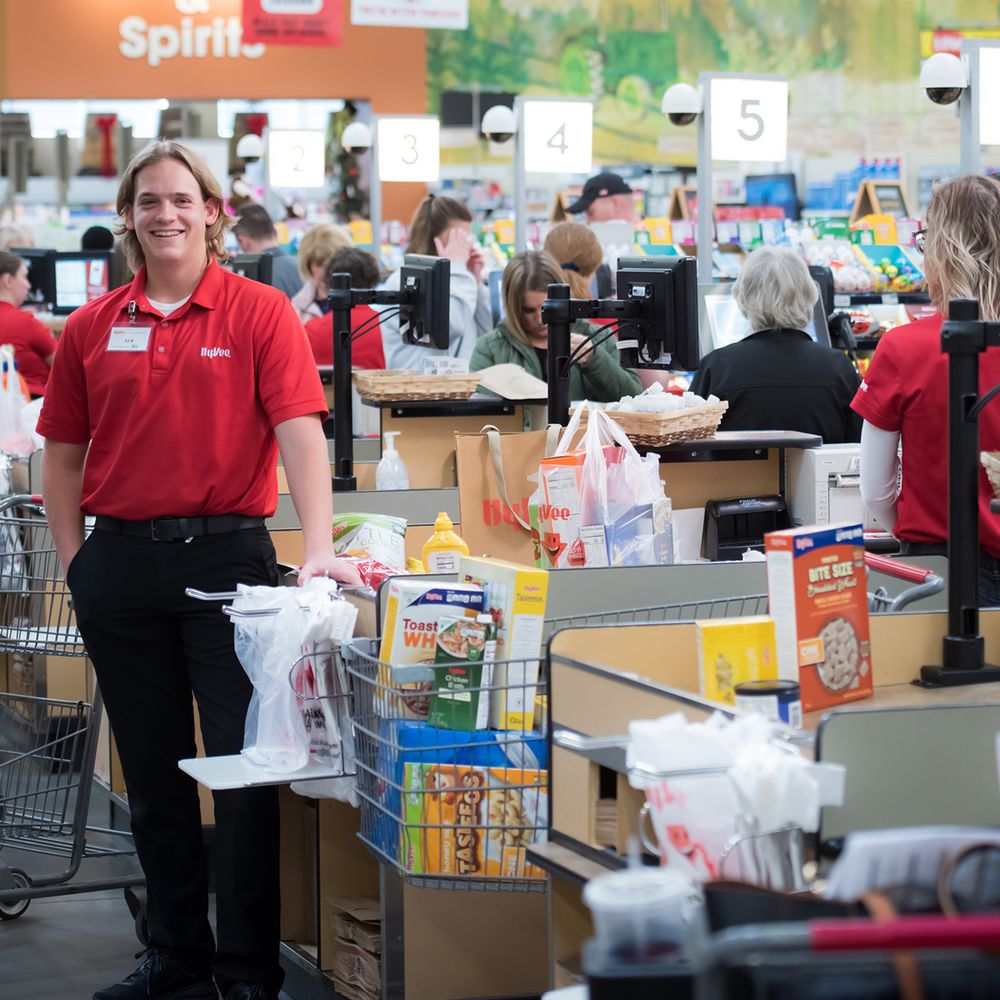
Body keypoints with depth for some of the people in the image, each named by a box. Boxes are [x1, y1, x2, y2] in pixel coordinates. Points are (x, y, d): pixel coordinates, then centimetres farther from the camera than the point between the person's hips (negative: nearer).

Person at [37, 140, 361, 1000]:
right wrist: (74, 558, 4)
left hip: (225, 552, -3)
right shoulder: (93, 328, 7)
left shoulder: (260, 313, -2)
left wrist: (319, 548, -23)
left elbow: (300, 431, -12)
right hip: (121, 563, 4)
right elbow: (64, 453, 13)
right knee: (153, 769, 12)